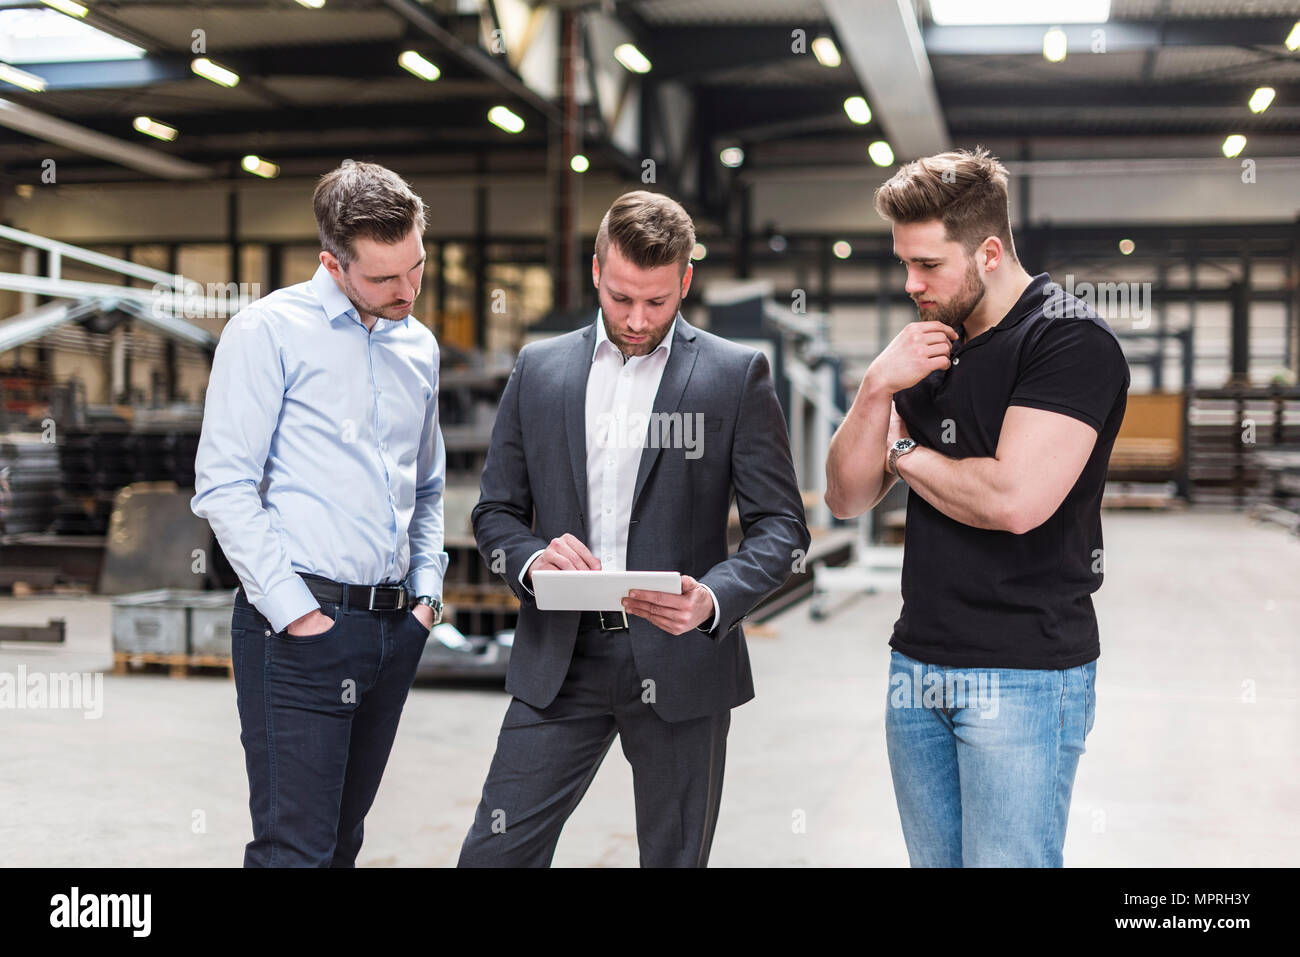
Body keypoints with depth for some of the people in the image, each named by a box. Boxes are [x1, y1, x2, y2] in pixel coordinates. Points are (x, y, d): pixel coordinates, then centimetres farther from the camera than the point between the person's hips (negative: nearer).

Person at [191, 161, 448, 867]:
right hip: (298, 627, -6)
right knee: (295, 848, -9)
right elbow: (223, 488, -10)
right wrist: (294, 613, -13)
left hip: (395, 625, 7)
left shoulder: (420, 347, 16)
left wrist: (427, 592, 12)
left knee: (342, 840, 12)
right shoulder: (270, 331, -4)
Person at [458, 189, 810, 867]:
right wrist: (533, 561, -12)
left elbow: (781, 526, -2)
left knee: (675, 859, 10)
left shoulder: (737, 375, 0)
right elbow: (495, 511, 11)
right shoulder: (539, 368, 8)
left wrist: (714, 598, -20)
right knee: (492, 854, -2)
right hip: (559, 659, 2)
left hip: (679, 661, -1)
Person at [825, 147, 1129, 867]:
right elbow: (846, 498, 9)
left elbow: (1014, 501, -23)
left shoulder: (1072, 341, -11)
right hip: (919, 663, 7)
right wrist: (877, 389, -8)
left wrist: (906, 453, -5)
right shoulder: (930, 346, 13)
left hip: (1025, 672, -7)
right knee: (933, 860, 14)